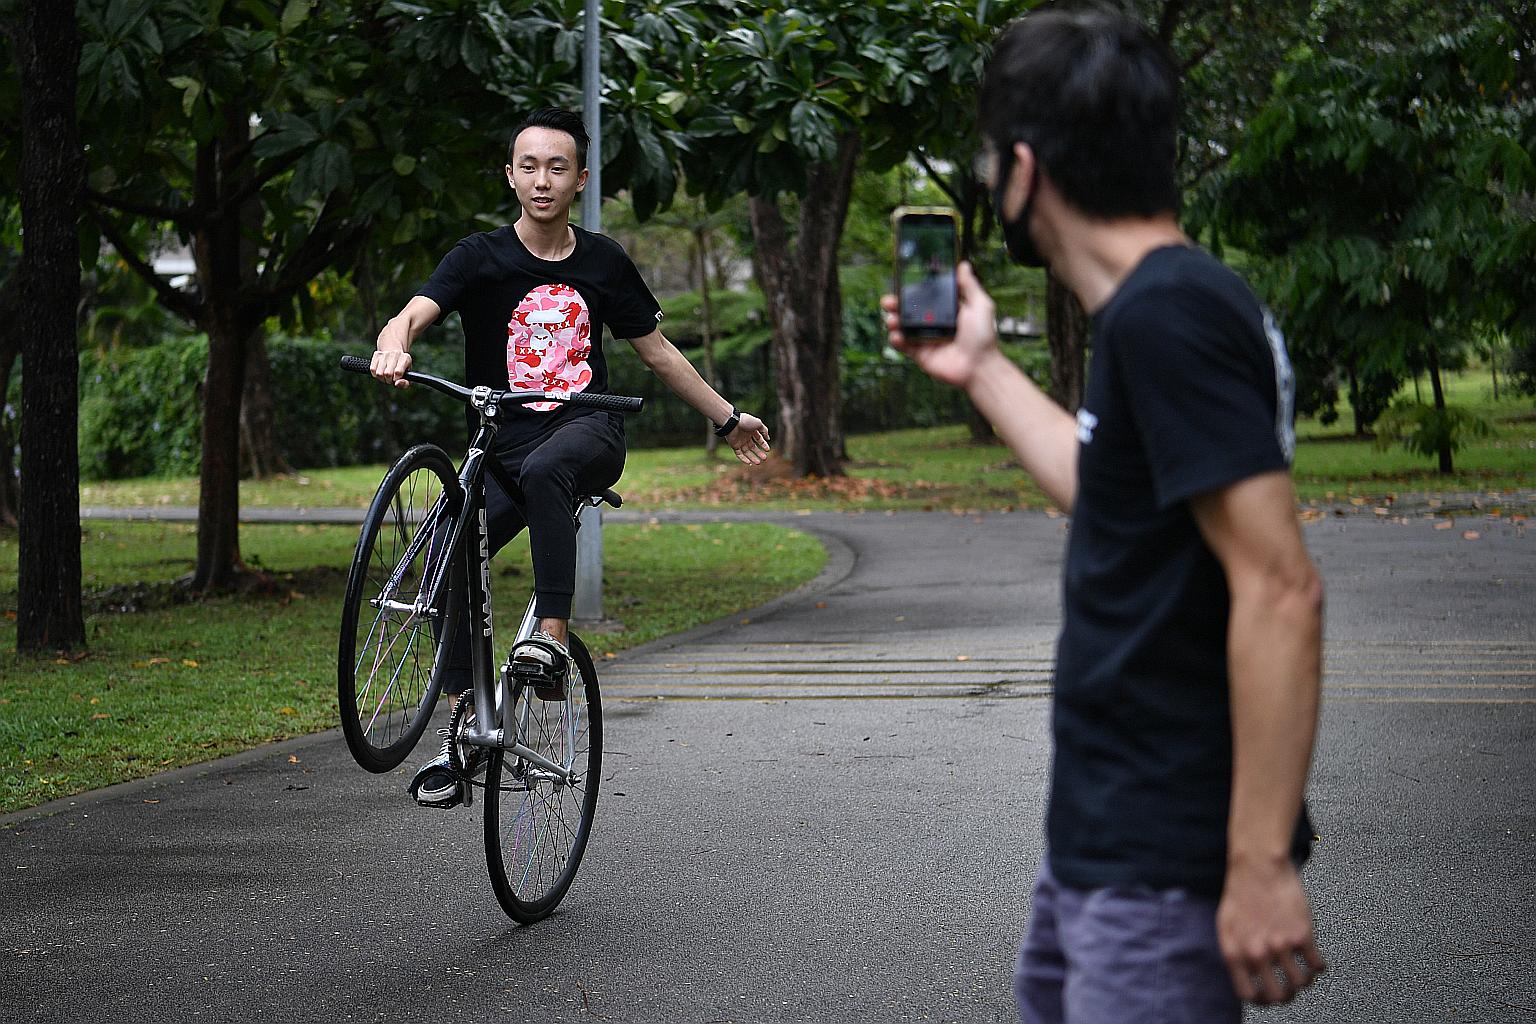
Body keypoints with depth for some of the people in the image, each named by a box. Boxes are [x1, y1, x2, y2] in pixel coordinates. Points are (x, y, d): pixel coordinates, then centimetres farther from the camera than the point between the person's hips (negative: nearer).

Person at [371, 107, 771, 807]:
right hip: (502, 447, 1)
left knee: (543, 468, -37)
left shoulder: (602, 262, 5)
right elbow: (414, 314, -19)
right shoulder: (481, 258, -2)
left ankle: (552, 638, -36)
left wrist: (728, 419, 23)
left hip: (588, 435, -1)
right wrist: (392, 348, -43)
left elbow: (658, 352, 18)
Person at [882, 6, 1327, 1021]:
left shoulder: (1168, 314, -20)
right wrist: (982, 369, 28)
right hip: (1104, 831, 10)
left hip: (1162, 861, -10)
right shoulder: (1161, 303, 10)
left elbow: (1280, 590, -25)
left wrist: (1262, 863, -25)